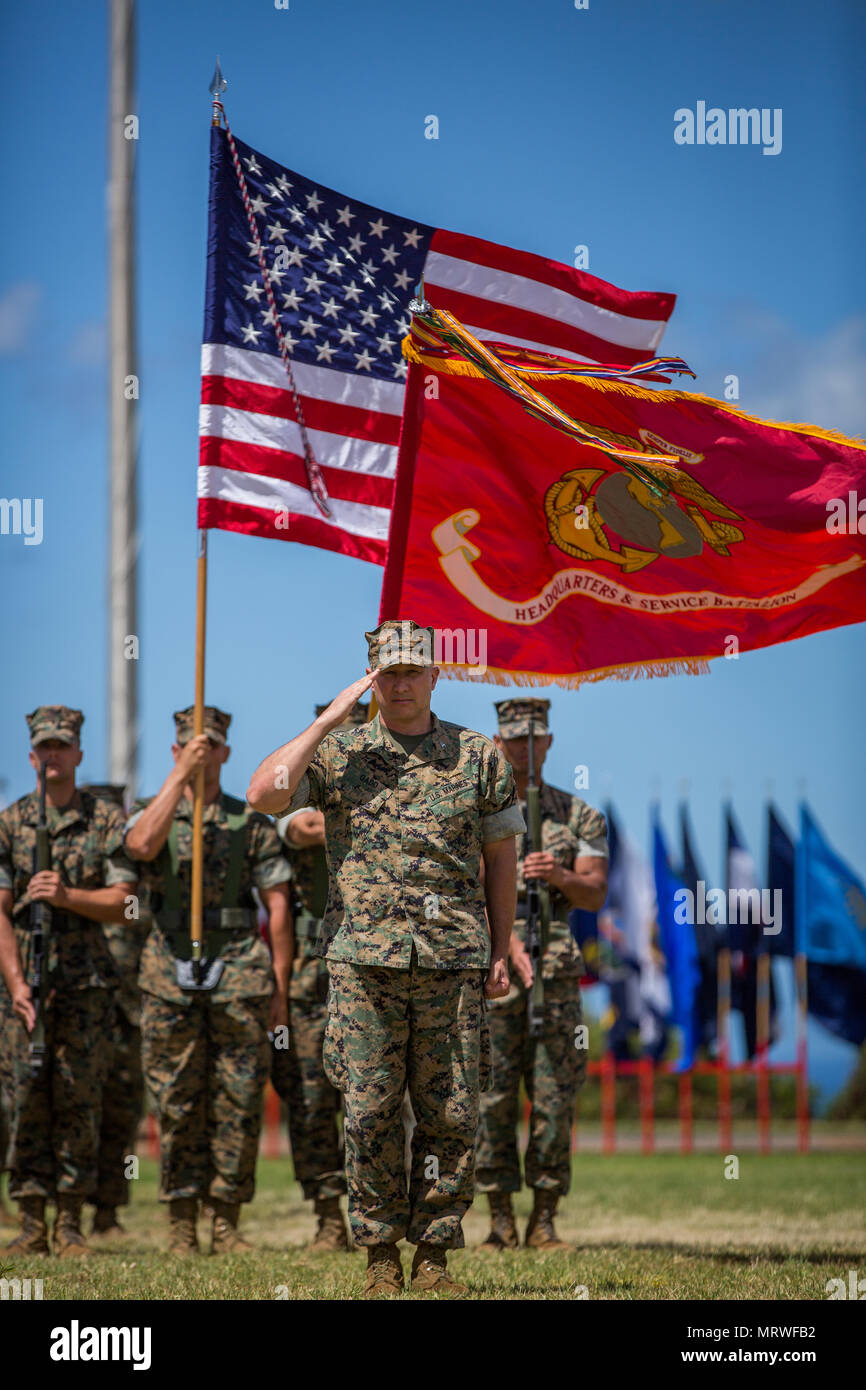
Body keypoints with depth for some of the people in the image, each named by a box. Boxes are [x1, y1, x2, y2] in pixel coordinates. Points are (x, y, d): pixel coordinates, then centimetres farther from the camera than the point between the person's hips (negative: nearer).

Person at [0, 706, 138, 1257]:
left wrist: (67, 896, -16)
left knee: (80, 1100, -2)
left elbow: (122, 902, 0)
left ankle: (71, 1223, 4)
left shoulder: (108, 821, 5)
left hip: (87, 979, 0)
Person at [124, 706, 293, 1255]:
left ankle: (227, 1220, 6)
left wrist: (280, 988, 1)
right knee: (178, 1102, 1)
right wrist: (180, 775, -18)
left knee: (239, 1102, -1)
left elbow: (278, 905, 7)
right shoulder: (153, 812, 9)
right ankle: (181, 1224, 6)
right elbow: (141, 844, -17)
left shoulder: (252, 822, 9)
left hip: (240, 970, 0)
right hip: (171, 971, 0)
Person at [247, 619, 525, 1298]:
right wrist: (329, 719, -8)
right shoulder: (338, 753, 7)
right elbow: (264, 794, -9)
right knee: (370, 1114, -1)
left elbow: (501, 855, 13)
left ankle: (435, 1254, 10)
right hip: (364, 961, 0)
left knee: (451, 1114, 0)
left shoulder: (478, 756, 9)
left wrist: (501, 951, 9)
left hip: (454, 962, 1)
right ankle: (381, 1257, 9)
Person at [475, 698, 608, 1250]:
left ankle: (545, 1219, 4)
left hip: (556, 971, 1)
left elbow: (595, 894, 2)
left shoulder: (579, 816, 10)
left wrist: (558, 876, -19)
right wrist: (509, 942, -19)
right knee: (492, 1098, -2)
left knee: (555, 1097, -2)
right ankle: (501, 1220, 4)